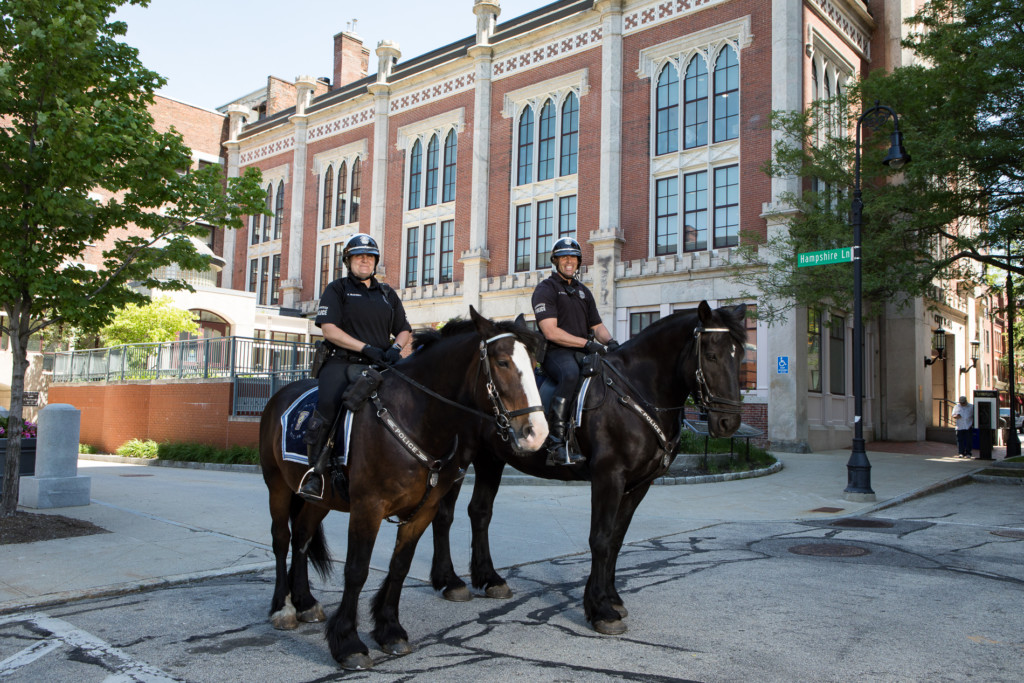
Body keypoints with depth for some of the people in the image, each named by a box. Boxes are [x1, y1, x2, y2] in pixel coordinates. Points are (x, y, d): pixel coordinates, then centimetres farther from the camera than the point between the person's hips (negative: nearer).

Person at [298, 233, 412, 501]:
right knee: (328, 404, -29)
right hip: (341, 362, -4)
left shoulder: (387, 294, 23)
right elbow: (329, 328, -3)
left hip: (379, 365, 4)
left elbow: (404, 330, 22)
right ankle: (316, 469, -20)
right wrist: (366, 348, -14)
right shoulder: (336, 290, 10)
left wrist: (396, 348, -3)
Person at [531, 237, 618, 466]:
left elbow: (597, 326, 21)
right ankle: (556, 445, -40)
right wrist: (587, 342, -17)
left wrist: (609, 341, -3)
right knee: (570, 373, -38)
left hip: (583, 352, 7)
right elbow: (550, 332, -11)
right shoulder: (546, 289, 1)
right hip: (555, 352, -7)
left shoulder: (584, 291, 24)